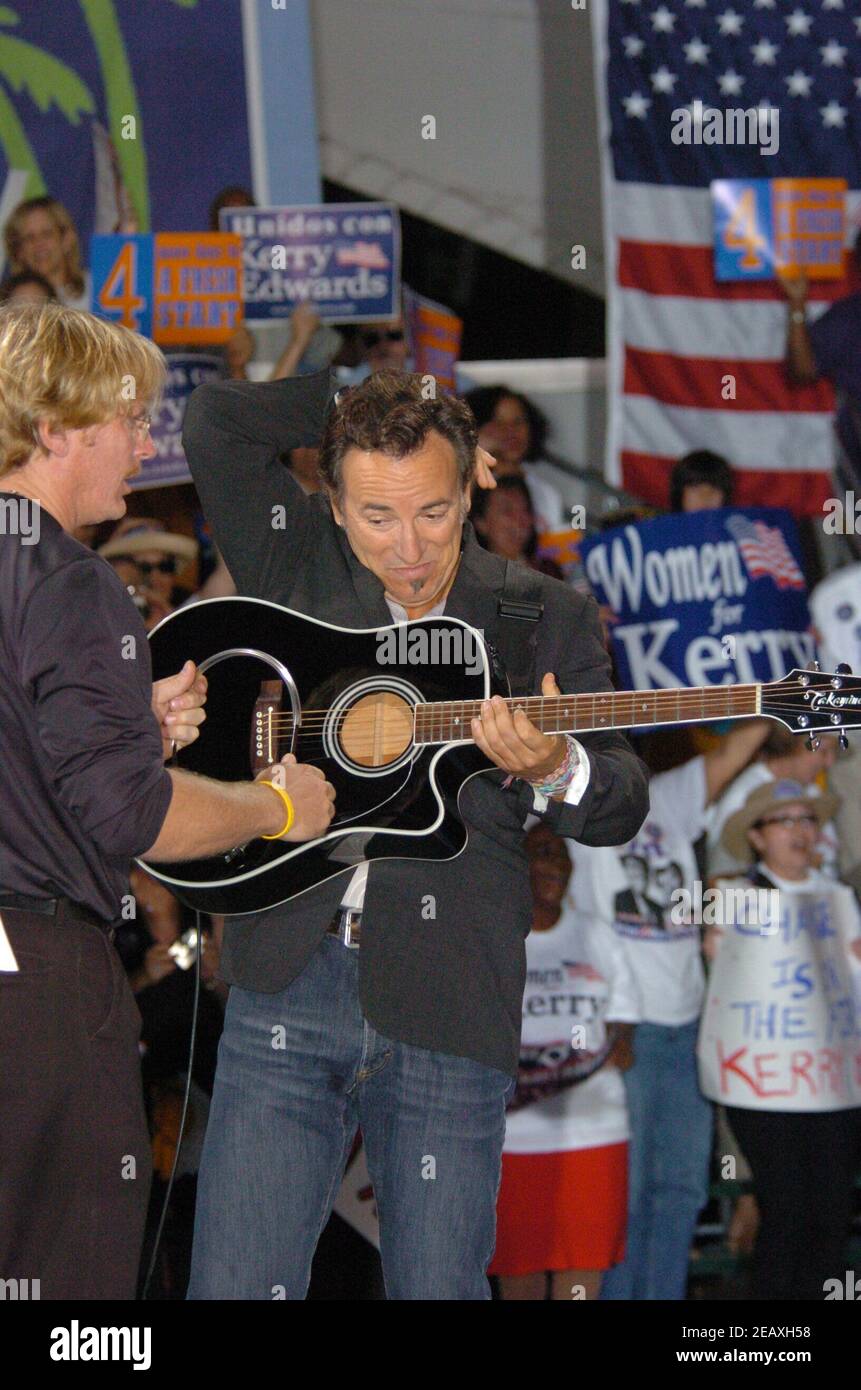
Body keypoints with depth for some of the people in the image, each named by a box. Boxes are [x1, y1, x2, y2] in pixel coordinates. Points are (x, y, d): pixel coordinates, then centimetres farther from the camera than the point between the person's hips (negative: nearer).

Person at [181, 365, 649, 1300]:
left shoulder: (544, 618, 6)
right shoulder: (297, 568, 8)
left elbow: (622, 806, 3)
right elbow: (216, 422, -2)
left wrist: (554, 773, -19)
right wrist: (366, 410, 5)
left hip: (447, 1012, 0)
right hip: (284, 986, 0)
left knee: (438, 1288, 2)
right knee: (234, 1288, -2)